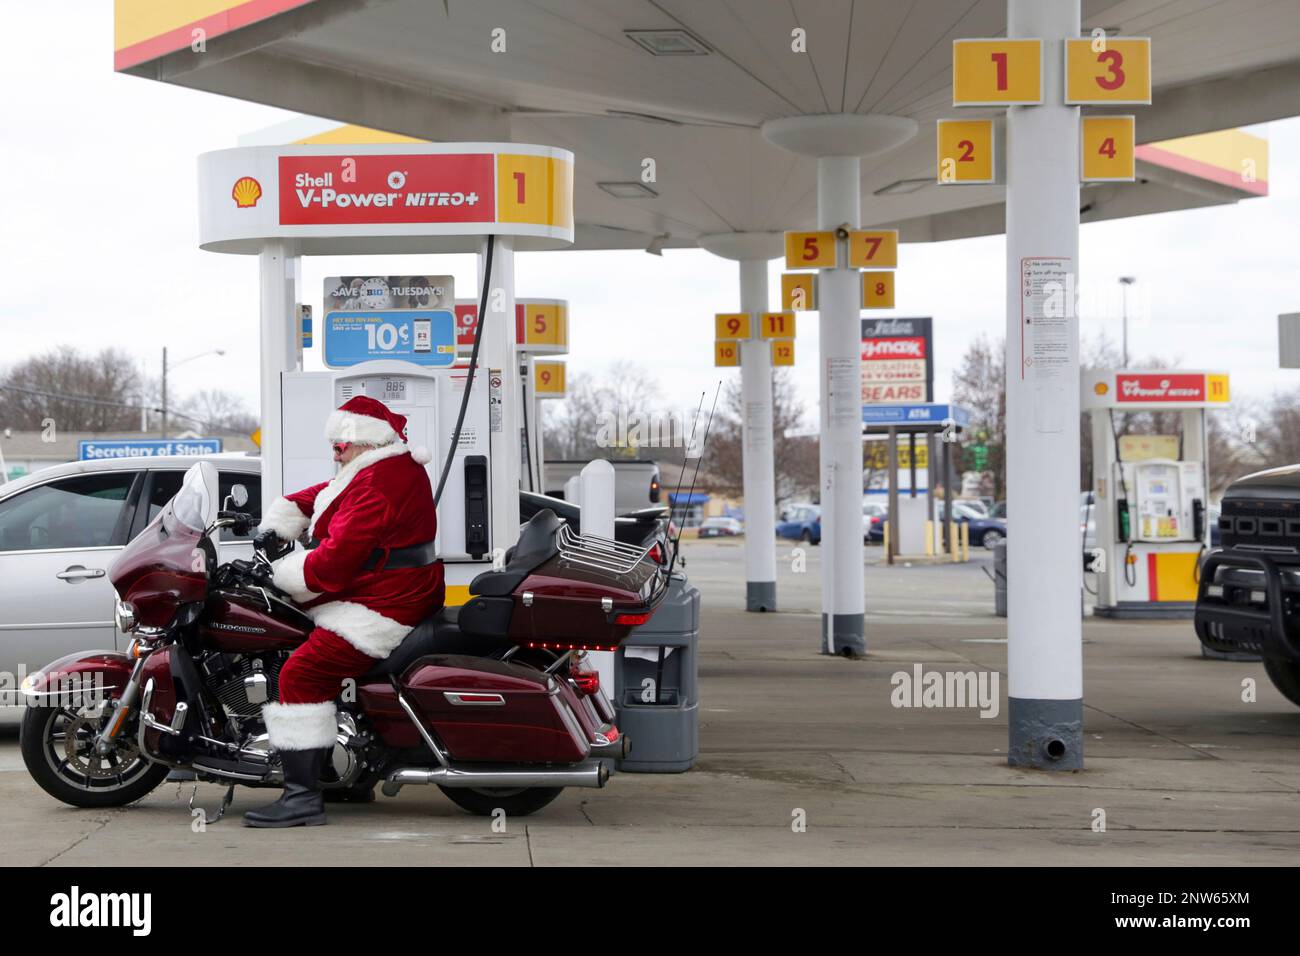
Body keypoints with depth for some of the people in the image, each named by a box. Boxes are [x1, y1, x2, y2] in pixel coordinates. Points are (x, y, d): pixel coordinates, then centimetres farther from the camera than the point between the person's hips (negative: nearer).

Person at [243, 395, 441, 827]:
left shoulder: (376, 484, -18)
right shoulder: (398, 467, 17)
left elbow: (338, 557, -25)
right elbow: (317, 496, 22)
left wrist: (280, 575, -14)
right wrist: (273, 528, 7)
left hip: (380, 608, -12)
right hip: (401, 595, 12)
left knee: (301, 674, -19)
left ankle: (303, 795, -24)